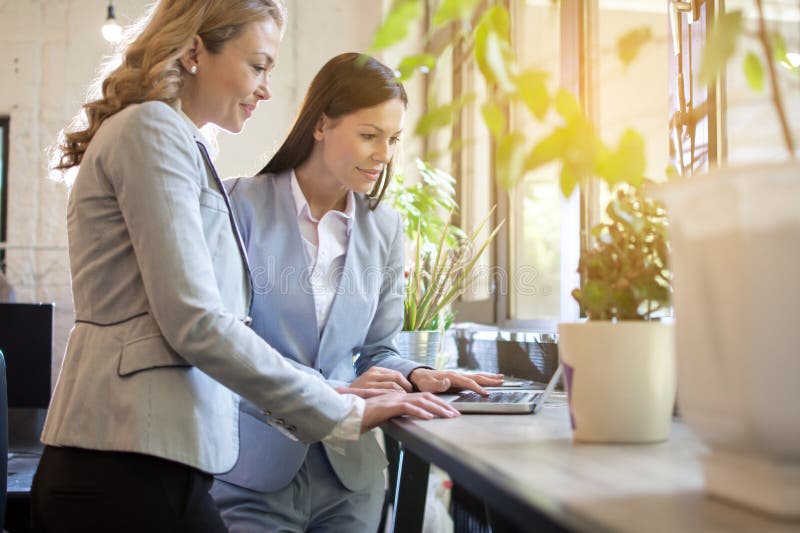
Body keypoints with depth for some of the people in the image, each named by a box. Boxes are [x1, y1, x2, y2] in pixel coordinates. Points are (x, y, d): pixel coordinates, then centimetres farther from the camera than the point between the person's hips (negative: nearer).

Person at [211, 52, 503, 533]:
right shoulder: (243, 205, -8)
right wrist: (330, 394, -23)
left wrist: (413, 375, -11)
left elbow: (376, 349, 11)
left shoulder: (385, 228, 7)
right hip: (252, 473, -4)